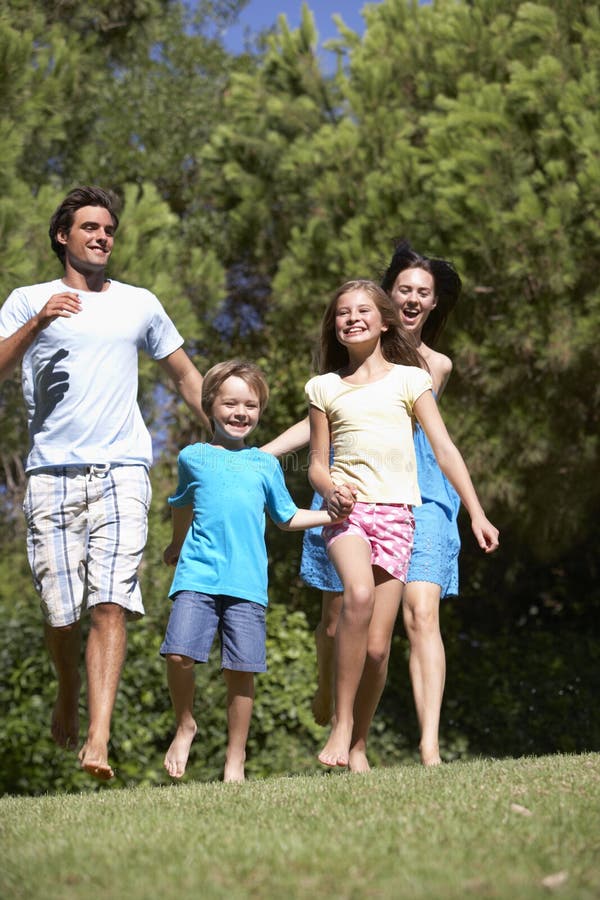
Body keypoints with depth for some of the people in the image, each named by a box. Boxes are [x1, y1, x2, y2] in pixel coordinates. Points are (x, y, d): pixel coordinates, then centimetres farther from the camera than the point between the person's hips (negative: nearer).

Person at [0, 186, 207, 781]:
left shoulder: (140, 305, 18)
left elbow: (186, 375, 28)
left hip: (121, 471, 0)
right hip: (52, 473, 0)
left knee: (111, 604, -15)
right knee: (60, 611, 0)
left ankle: (97, 741, -20)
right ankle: (69, 693, 32)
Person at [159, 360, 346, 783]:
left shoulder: (266, 464, 15)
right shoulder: (193, 458, 12)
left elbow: (288, 517, 23)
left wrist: (332, 515, 12)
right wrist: (177, 545, 40)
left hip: (248, 582, 1)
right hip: (197, 575, -1)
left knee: (242, 670, -2)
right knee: (179, 654, -18)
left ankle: (236, 759, 11)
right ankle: (185, 725, 9)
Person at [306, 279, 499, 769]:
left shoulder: (409, 379, 10)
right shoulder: (324, 388, 13)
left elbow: (444, 449, 6)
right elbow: (318, 463, 14)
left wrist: (477, 513, -2)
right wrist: (330, 489, -9)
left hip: (397, 514, 1)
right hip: (347, 509, 0)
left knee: (377, 648, -6)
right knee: (359, 594, -32)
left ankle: (358, 748, 12)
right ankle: (340, 722, -22)